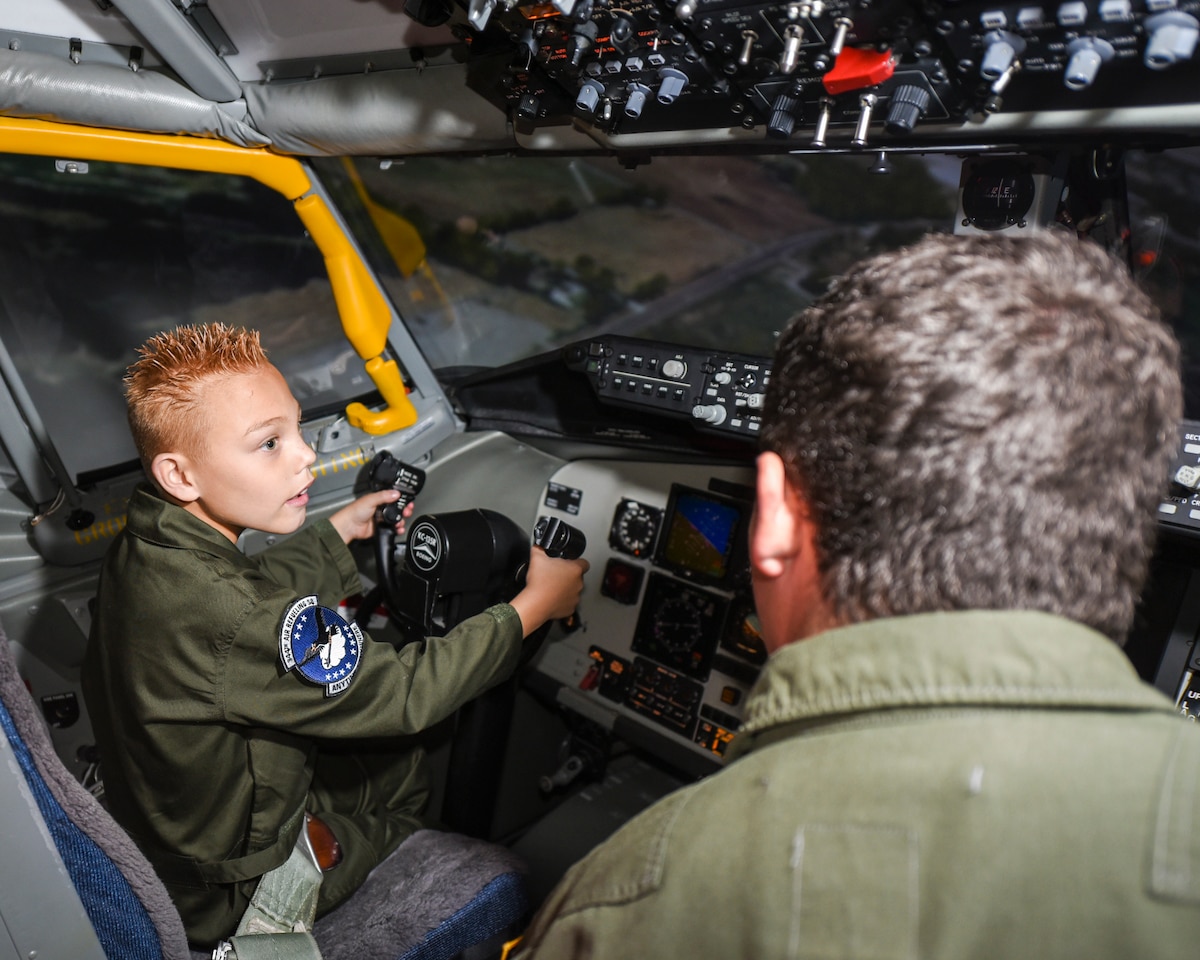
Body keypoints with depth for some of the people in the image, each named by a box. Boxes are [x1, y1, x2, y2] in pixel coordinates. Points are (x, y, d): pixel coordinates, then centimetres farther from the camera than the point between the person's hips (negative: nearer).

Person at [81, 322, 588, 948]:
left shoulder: (144, 549, -11)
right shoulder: (228, 619, -39)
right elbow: (402, 694, -29)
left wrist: (337, 531, 17)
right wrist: (533, 606, -18)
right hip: (232, 899, -8)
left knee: (392, 754, 21)